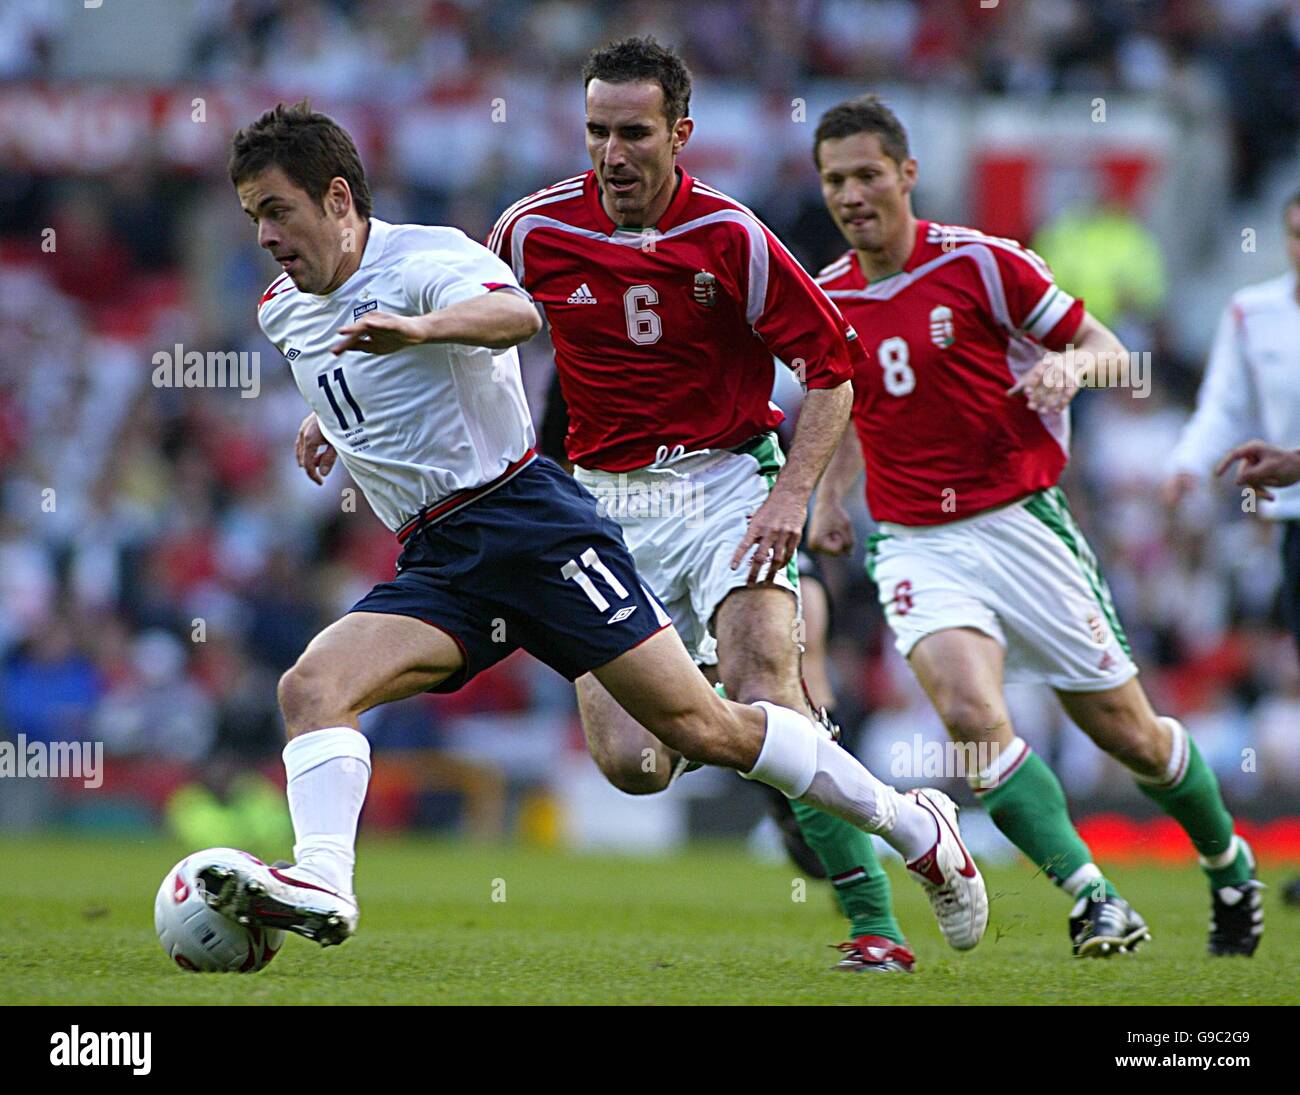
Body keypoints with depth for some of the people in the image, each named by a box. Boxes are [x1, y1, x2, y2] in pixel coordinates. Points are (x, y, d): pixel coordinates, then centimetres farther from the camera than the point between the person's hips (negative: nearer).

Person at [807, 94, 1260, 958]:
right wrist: (830, 493, 10)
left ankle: (1227, 861, 33)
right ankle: (1094, 899, -20)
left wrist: (1072, 365, -24)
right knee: (969, 712, -26)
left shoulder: (981, 262, -8)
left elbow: (1109, 349, -2)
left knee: (1127, 733, 5)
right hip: (915, 544, 2)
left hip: (1021, 523, -2)